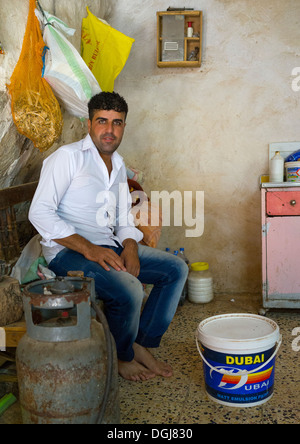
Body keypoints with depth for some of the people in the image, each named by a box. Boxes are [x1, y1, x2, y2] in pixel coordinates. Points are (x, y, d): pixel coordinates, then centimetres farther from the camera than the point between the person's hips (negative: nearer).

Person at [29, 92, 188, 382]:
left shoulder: (118, 165, 17)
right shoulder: (68, 157, -7)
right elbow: (40, 212, -16)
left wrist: (130, 248, -4)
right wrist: (88, 249, -23)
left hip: (110, 247, 8)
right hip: (68, 251, -8)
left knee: (176, 269, -1)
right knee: (129, 290, -30)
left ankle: (142, 345, 5)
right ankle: (122, 357, 0)